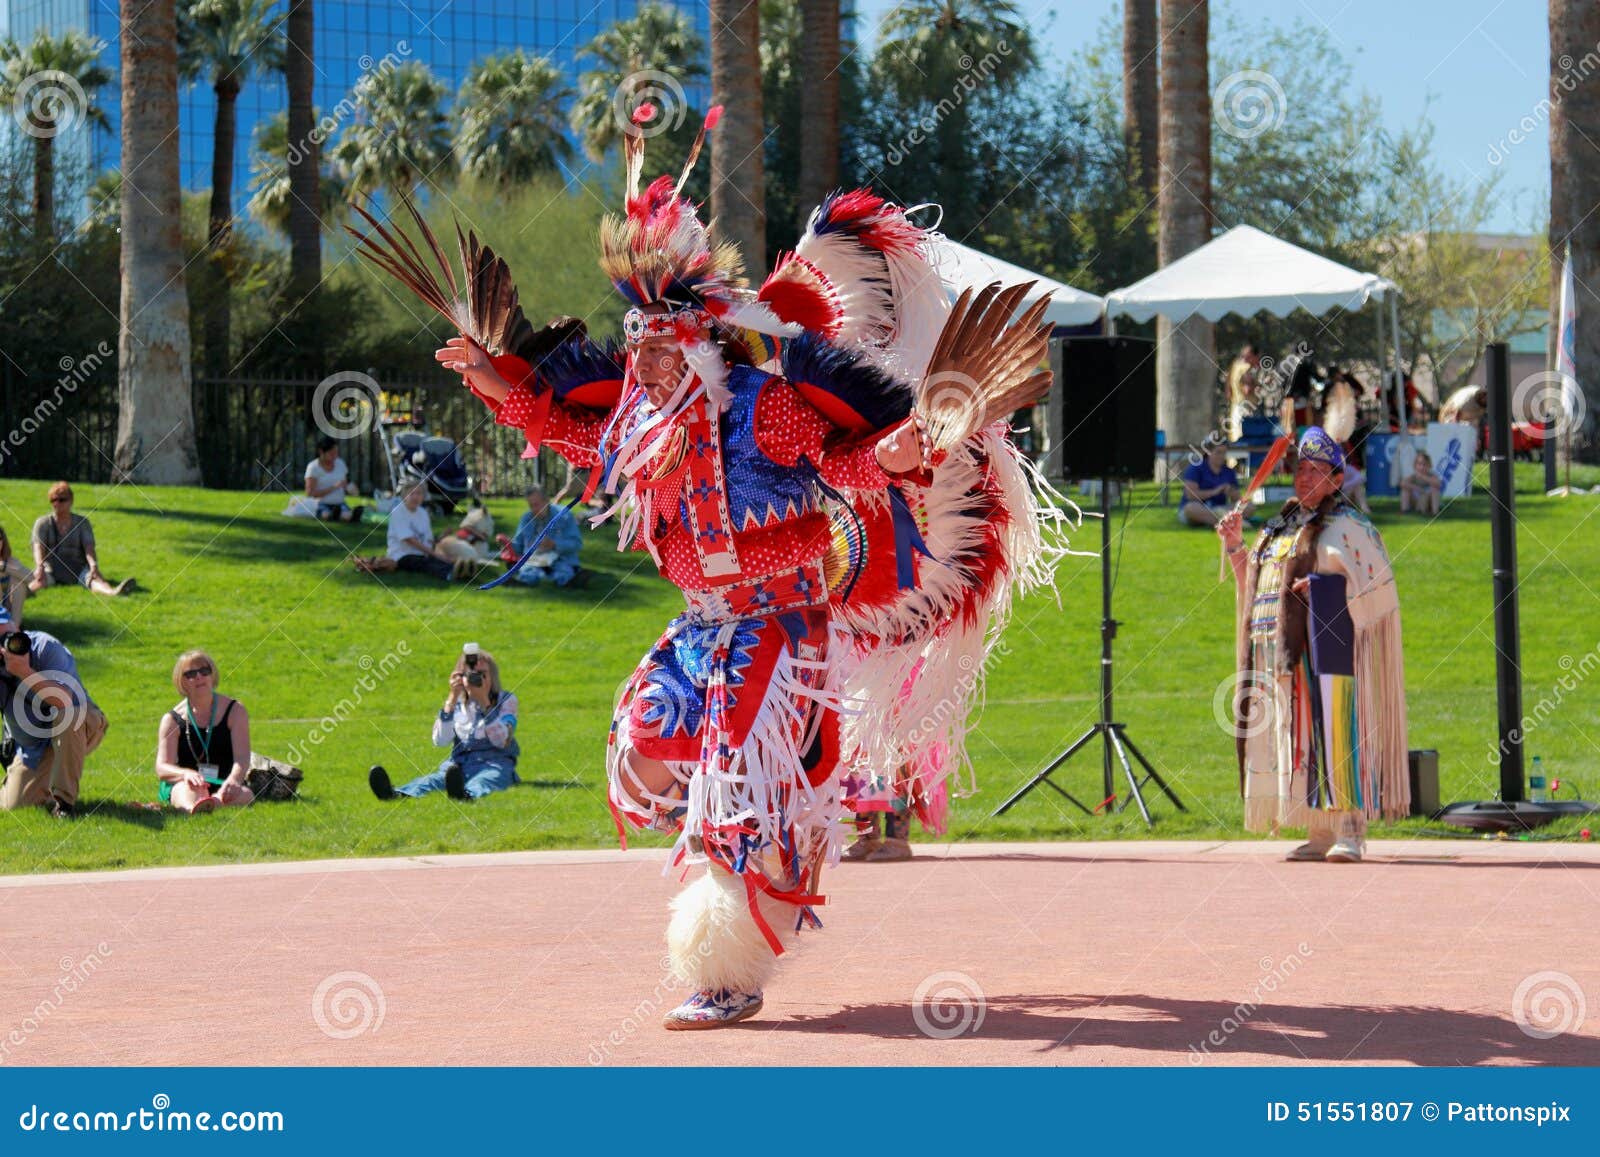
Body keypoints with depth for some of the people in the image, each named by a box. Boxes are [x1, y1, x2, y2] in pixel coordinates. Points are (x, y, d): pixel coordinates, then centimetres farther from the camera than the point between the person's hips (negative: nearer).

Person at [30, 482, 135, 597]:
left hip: (78, 570, 0)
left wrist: (93, 565, -28)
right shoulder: (43, 523, 9)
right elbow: (38, 547, -8)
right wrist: (39, 566, -30)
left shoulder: (82, 523, 10)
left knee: (95, 577, -34)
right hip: (51, 570, 0)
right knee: (40, 581, -36)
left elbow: (89, 547, -6)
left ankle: (113, 591, -66)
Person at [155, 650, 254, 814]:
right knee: (193, 790, -38)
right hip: (180, 786, -2)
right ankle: (195, 808, -75)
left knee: (244, 795, -33)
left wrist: (233, 779, -32)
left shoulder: (235, 711, 7)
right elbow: (162, 767, -5)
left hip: (223, 784, 2)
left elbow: (242, 757, -6)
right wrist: (187, 774, -30)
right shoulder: (173, 719, 6)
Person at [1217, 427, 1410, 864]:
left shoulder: (1347, 526, -3)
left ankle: (1350, 832, -13)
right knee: (1297, 741, 6)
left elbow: (1377, 585, -9)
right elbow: (1256, 582, 30)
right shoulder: (1281, 526, 20)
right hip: (1283, 651, 8)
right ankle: (1320, 834, 9)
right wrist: (1236, 548, 16)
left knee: (1334, 735, -12)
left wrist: (1325, 589, -17)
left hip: (1324, 648, -8)